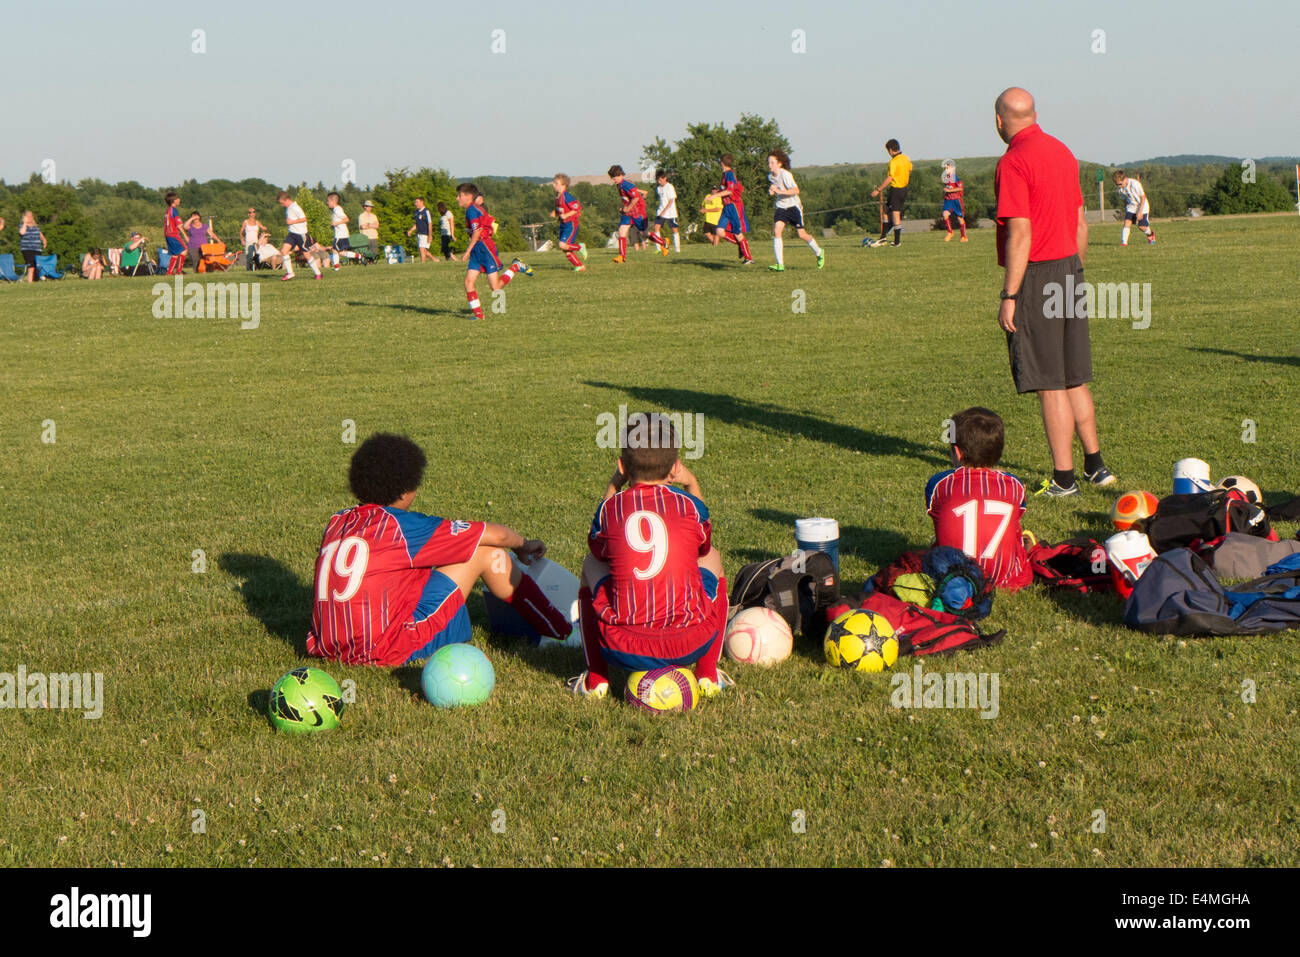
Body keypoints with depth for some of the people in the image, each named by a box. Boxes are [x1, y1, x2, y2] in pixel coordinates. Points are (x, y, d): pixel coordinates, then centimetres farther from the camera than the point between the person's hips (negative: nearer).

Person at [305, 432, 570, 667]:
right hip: (391, 649, -8)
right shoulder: (401, 525, -11)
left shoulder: (337, 522, 8)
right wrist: (523, 544, 18)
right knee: (485, 552, 1)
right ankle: (564, 632, 13)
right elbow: (495, 535, -4)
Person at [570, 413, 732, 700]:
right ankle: (707, 674, 24)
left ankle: (596, 679, 22)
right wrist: (692, 484, 28)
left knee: (591, 567, 29)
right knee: (712, 559, 29)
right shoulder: (690, 505, 0)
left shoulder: (611, 507, -1)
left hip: (623, 650, 0)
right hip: (690, 645, 0)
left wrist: (612, 487, 25)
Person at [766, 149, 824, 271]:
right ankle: (780, 265, -20)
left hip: (793, 206, -5)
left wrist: (779, 191, -32)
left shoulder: (785, 175, -19)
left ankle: (819, 253, 29)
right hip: (781, 207, 5)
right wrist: (771, 191, -1)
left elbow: (796, 190, -26)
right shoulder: (770, 176, 4)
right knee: (776, 230, -17)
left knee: (802, 235, -2)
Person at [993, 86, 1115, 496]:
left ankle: (1063, 478, 3)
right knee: (1074, 379, 16)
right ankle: (1095, 466, 23)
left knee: (1050, 385, -2)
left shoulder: (1013, 163, -15)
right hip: (1069, 270, 8)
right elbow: (1080, 223, 15)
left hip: (1034, 277, -8)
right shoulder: (1063, 153, 11)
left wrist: (1009, 297, -17)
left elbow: (1021, 235, -20)